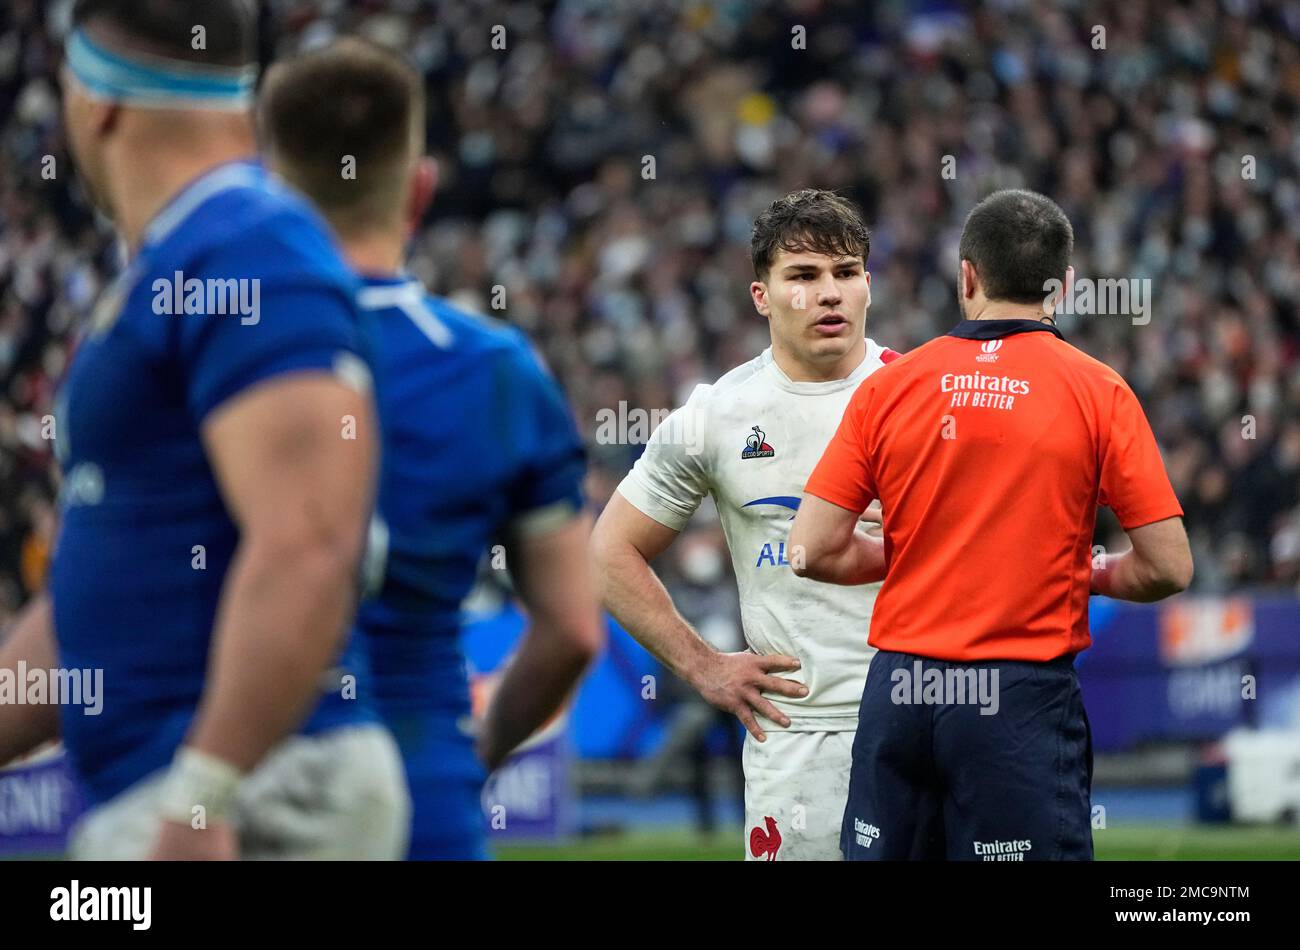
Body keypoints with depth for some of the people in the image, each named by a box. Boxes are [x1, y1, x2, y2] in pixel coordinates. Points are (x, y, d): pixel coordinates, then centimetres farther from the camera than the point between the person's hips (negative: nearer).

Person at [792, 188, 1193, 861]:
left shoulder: (890, 386, 3)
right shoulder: (1097, 391, -3)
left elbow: (814, 551, 1)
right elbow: (1168, 567, -5)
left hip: (900, 694, 3)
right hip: (1025, 698, -3)